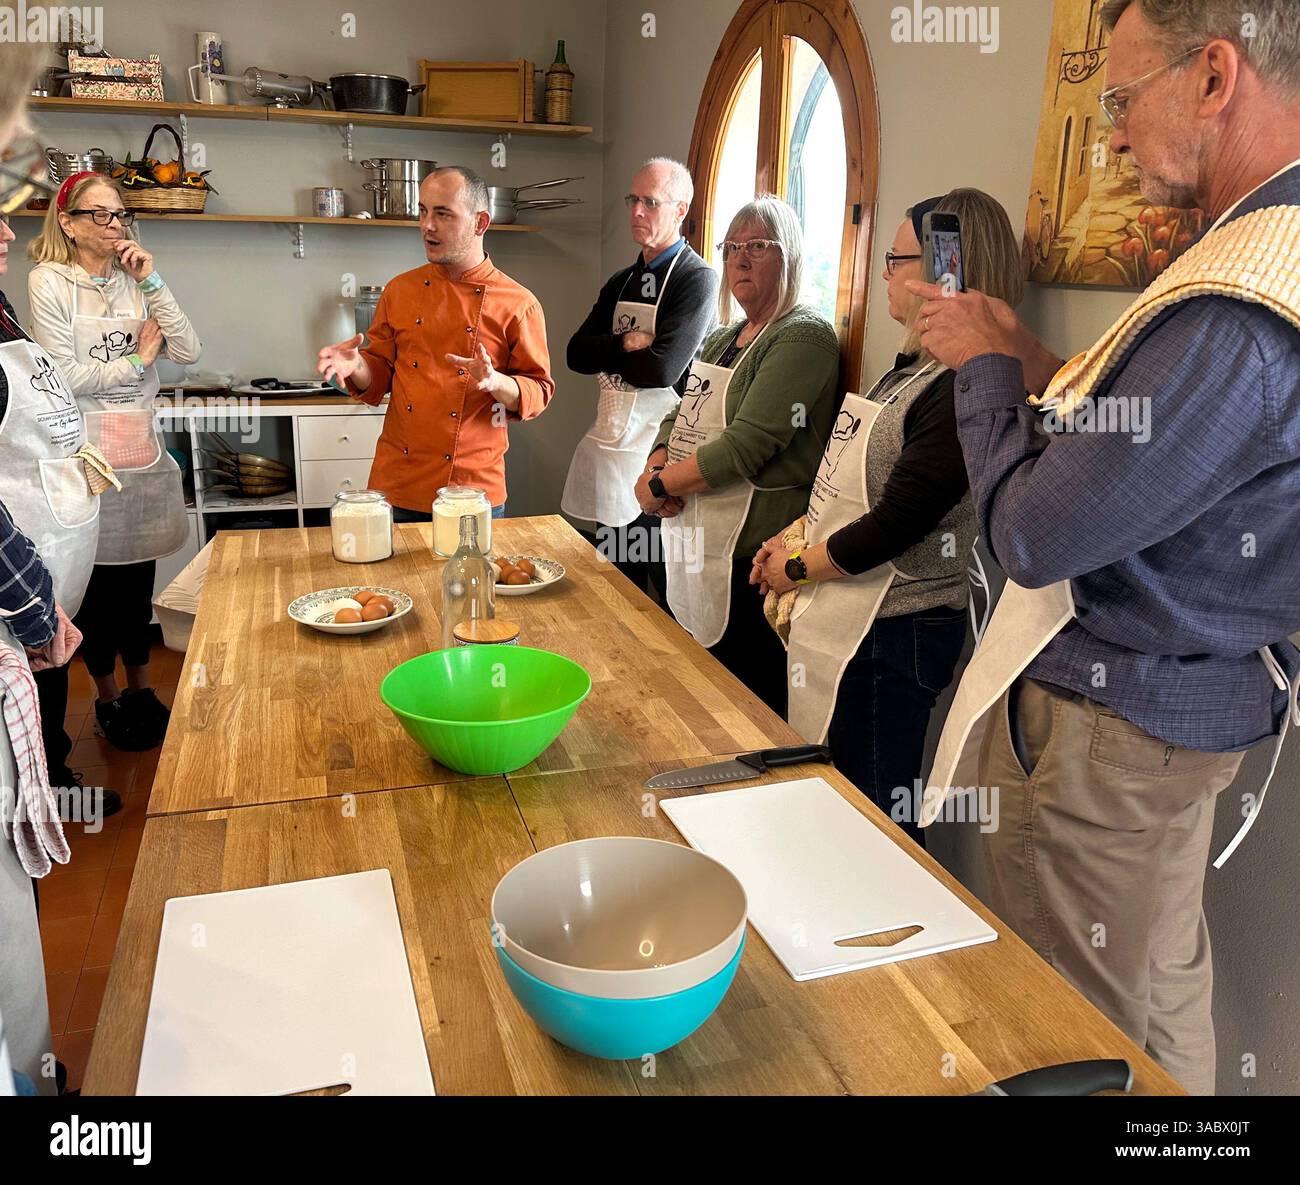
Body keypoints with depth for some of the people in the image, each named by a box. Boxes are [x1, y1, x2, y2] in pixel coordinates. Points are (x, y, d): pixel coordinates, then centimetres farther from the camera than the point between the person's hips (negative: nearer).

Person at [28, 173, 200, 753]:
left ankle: (140, 691, 26)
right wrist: (135, 363, -6)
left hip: (142, 448, 5)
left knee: (139, 575, 12)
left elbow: (188, 351, -3)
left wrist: (152, 281, -7)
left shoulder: (134, 281, 8)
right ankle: (107, 699, 21)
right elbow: (65, 376, -12)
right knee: (98, 579, 5)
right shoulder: (49, 282, -6)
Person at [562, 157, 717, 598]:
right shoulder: (622, 282, 15)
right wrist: (626, 345, -11)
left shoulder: (697, 280, -8)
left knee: (669, 595, 1)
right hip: (607, 454, 7)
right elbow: (576, 354, 6)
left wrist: (607, 353, -2)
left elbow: (663, 368, -19)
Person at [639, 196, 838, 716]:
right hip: (695, 543, 8)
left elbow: (747, 445, -19)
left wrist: (658, 485, -11)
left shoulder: (804, 336, -11)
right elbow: (681, 415, 19)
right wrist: (656, 467, -3)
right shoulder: (722, 339, 17)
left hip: (753, 555, -8)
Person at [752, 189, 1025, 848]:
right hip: (842, 621, 10)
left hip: (891, 635, -10)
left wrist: (796, 568, -9)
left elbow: (892, 527, -23)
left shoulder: (960, 387, -20)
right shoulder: (912, 370, 11)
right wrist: (792, 539, 4)